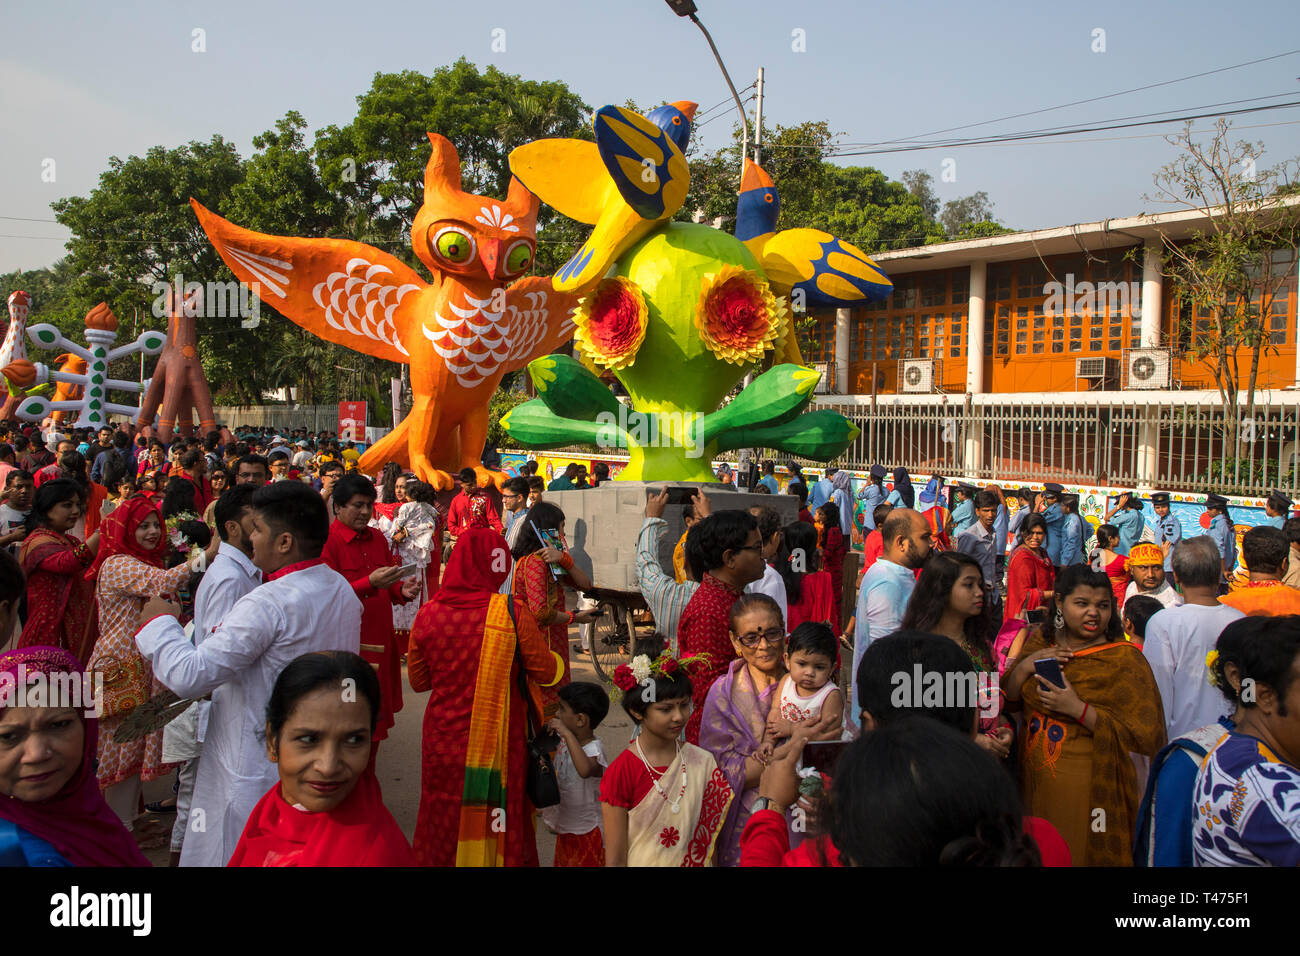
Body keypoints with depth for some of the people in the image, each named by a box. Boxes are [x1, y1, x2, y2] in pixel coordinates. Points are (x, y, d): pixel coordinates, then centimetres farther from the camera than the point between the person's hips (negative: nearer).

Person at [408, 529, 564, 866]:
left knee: (445, 822, 18)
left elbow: (418, 680, 4)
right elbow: (547, 673, -7)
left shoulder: (428, 614, -8)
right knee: (496, 822, 15)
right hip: (498, 741, -2)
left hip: (444, 740, 2)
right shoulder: (512, 613, -15)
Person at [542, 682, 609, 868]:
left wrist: (567, 734, -48)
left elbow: (585, 770, -51)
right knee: (563, 862, 22)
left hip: (587, 830, -8)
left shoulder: (593, 748, -27)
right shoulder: (565, 741, -3)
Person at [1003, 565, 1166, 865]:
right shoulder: (1039, 642, 4)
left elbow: (1146, 736, -17)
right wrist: (1024, 667, -13)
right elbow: (1009, 700, 6)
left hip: (1088, 791, -5)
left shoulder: (1125, 658, -11)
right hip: (1035, 784, 5)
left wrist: (1078, 709, -25)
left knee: (1083, 855, 7)